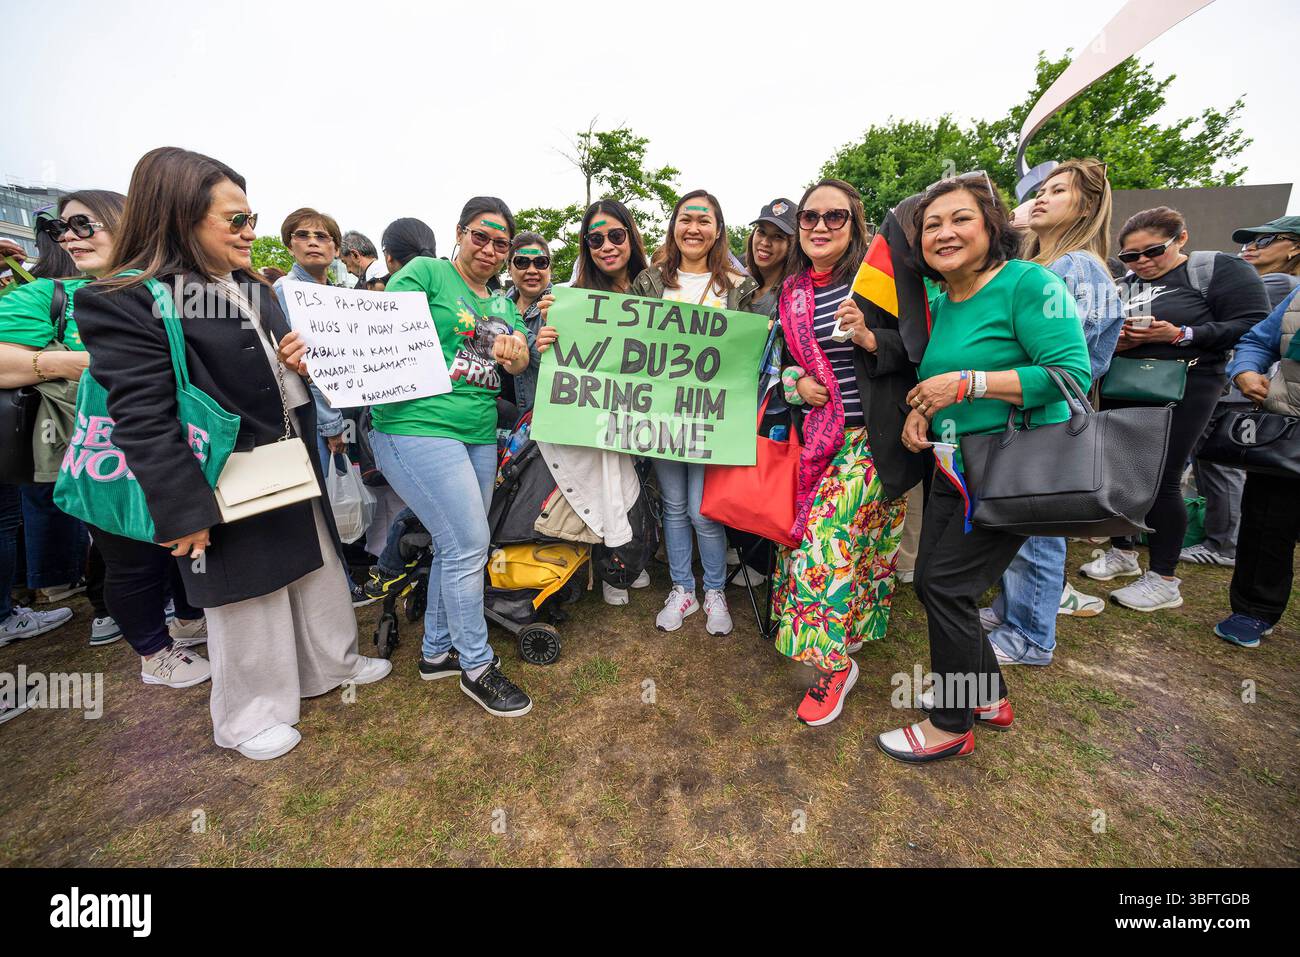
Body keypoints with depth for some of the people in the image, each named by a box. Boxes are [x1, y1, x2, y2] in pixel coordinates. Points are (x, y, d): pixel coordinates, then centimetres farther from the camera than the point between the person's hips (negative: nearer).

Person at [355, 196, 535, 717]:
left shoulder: (502, 303, 20)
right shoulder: (424, 273, 1)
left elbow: (519, 363, 13)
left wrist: (516, 350, -9)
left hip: (479, 434, 8)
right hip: (418, 426, -7)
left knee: (454, 546, 13)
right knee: (470, 544, -9)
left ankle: (437, 650, 31)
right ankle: (477, 666, 10)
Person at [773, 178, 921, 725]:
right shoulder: (791, 292, 10)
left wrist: (868, 337, -21)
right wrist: (795, 382, 0)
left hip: (872, 438, -5)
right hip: (817, 436, 6)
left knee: (827, 537, -14)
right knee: (804, 532, 8)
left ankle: (835, 663, 5)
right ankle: (848, 633, 32)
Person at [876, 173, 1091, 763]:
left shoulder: (1029, 283, -13)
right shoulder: (938, 303, 10)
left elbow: (1073, 374, -20)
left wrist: (967, 383, -24)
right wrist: (921, 409, 0)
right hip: (955, 466, 8)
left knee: (947, 586, -8)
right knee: (930, 582, 9)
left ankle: (952, 726, 16)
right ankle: (988, 698, 32)